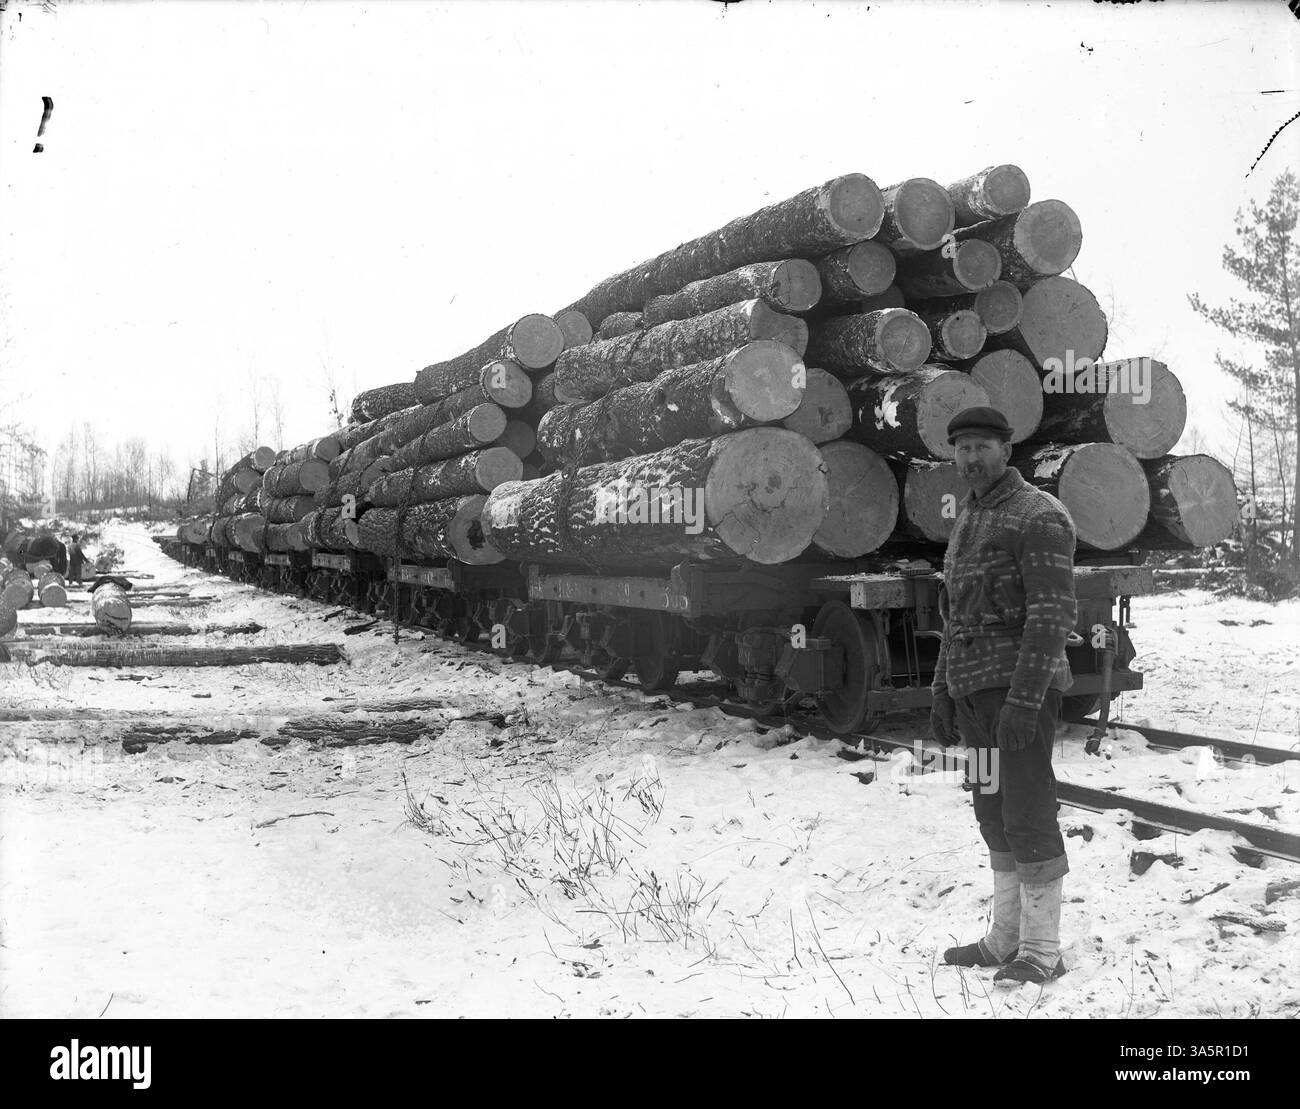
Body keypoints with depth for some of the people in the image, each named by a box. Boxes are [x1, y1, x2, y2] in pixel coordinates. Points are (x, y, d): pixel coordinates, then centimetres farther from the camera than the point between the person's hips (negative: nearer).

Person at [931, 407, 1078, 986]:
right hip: (976, 689, 9)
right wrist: (943, 693, 18)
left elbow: (1053, 613, -19)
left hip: (1019, 686, -9)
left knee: (1027, 815, -5)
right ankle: (1005, 940, 21)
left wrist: (1024, 697, -26)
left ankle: (1042, 952, 5)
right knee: (995, 815, 12)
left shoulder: (1040, 515, -10)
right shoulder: (969, 522, 18)